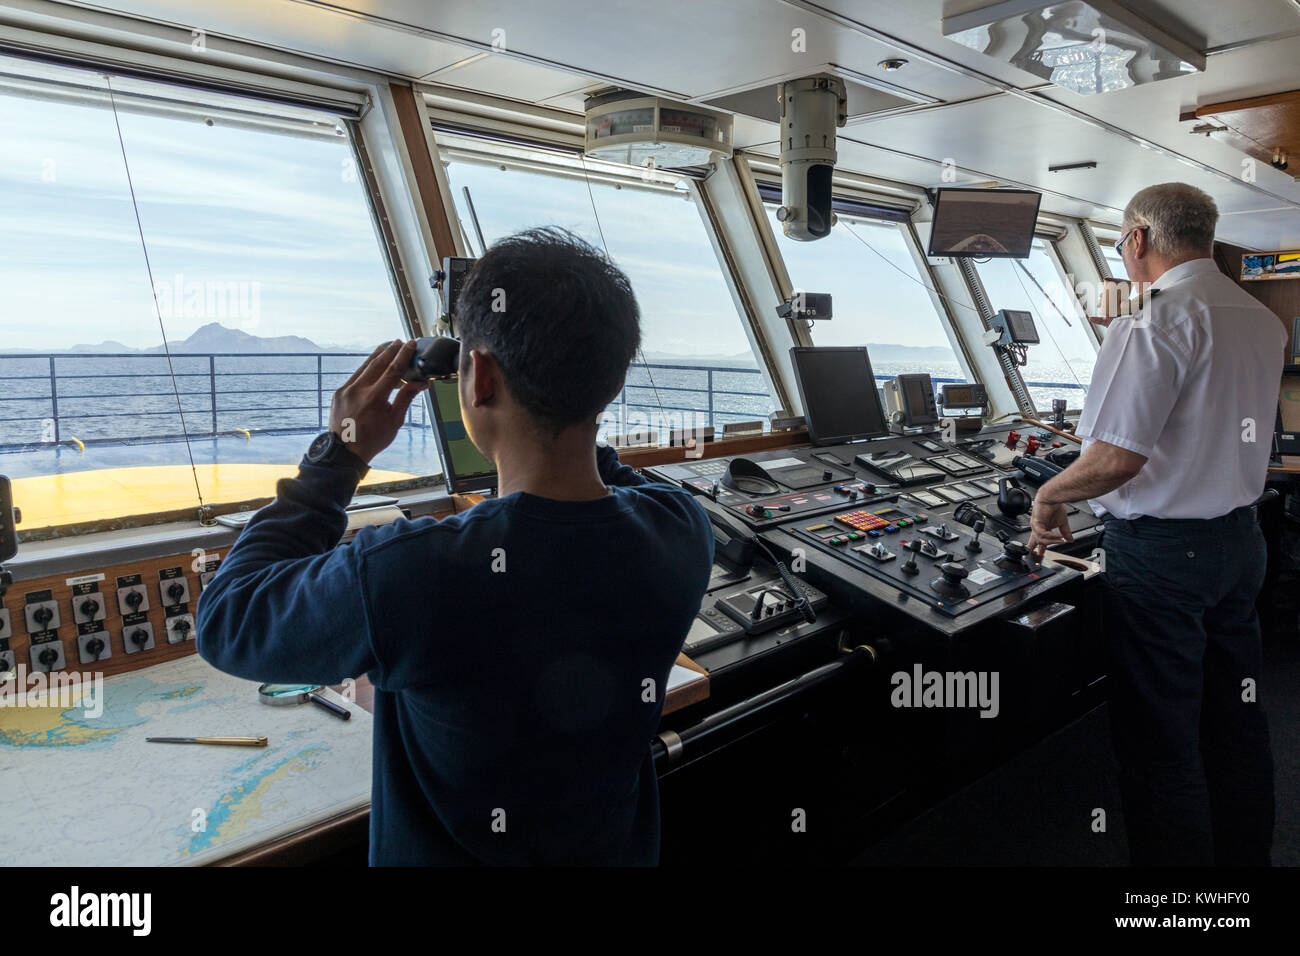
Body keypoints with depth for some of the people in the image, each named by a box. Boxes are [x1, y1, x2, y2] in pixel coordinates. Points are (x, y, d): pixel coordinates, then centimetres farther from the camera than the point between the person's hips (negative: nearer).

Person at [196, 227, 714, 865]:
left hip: (442, 850, -3)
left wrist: (341, 453, -14)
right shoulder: (680, 532, -22)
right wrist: (551, 404, -2)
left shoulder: (399, 576, -37)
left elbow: (226, 624, -16)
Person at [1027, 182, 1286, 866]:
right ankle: (1245, 854, 36)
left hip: (1160, 553, -9)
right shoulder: (1264, 322, 8)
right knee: (1236, 719, 21)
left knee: (1159, 741, 4)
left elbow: (1117, 458, -25)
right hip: (1241, 536, 9)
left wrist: (1051, 494, -8)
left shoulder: (1155, 323, -19)